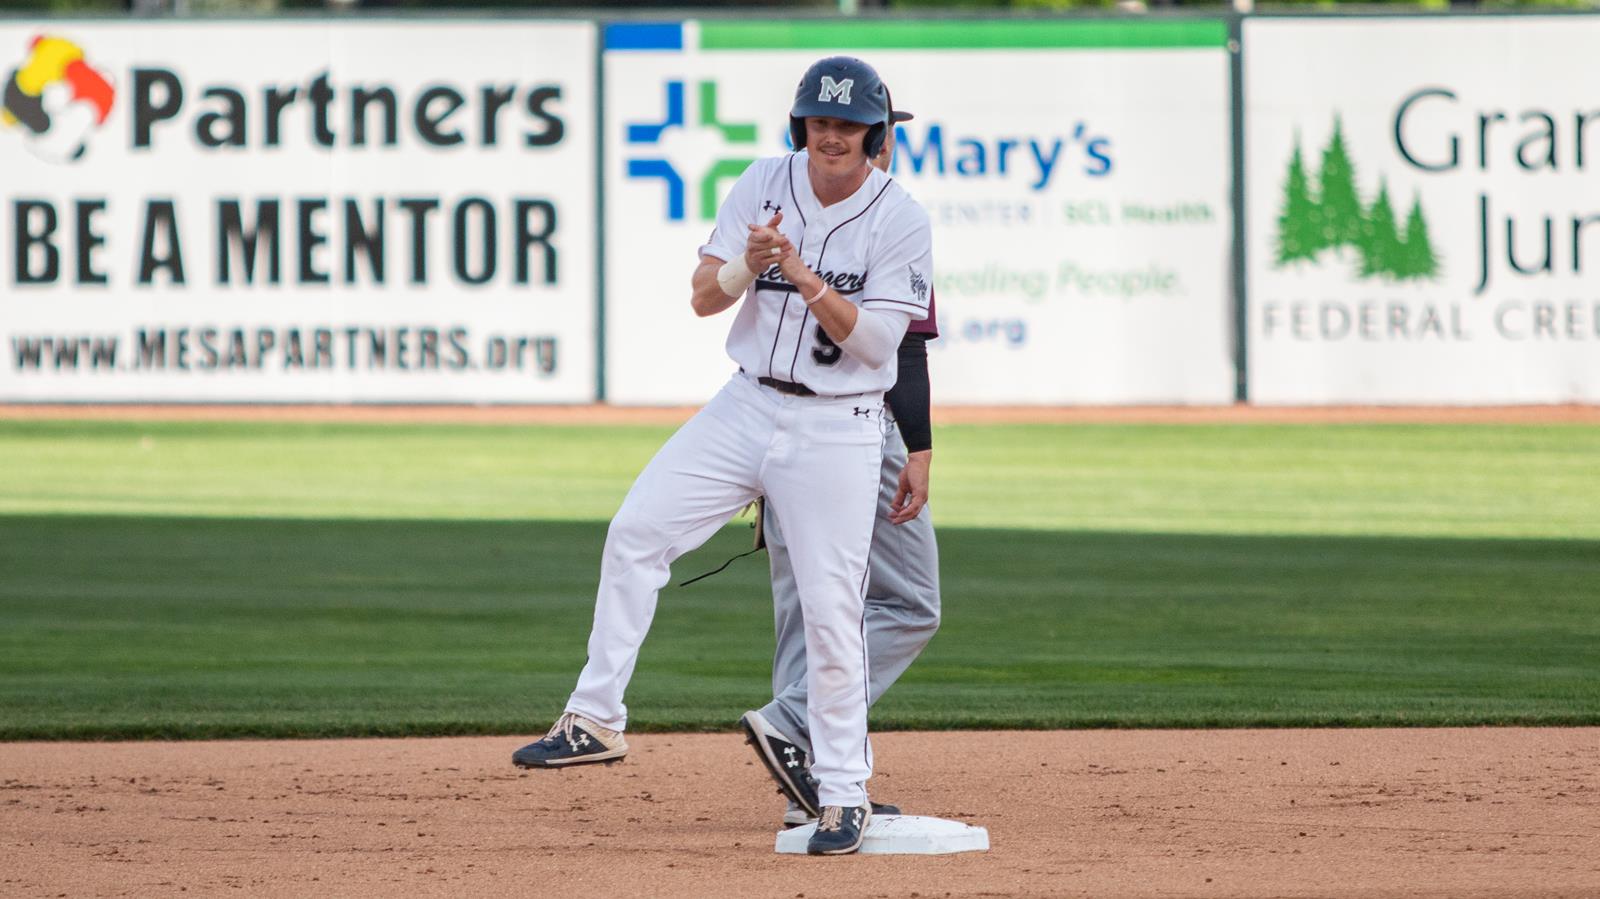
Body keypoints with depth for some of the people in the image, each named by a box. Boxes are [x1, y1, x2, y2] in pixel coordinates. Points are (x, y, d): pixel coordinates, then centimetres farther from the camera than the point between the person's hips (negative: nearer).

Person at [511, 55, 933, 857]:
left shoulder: (901, 221, -10)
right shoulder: (764, 185, 0)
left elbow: (871, 339, -16)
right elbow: (704, 297, -4)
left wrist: (802, 274, -27)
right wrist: (746, 266, -26)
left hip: (837, 427, -4)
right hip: (747, 405, 4)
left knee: (830, 611, -6)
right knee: (636, 531, -7)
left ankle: (844, 792, 5)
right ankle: (596, 720, 1)